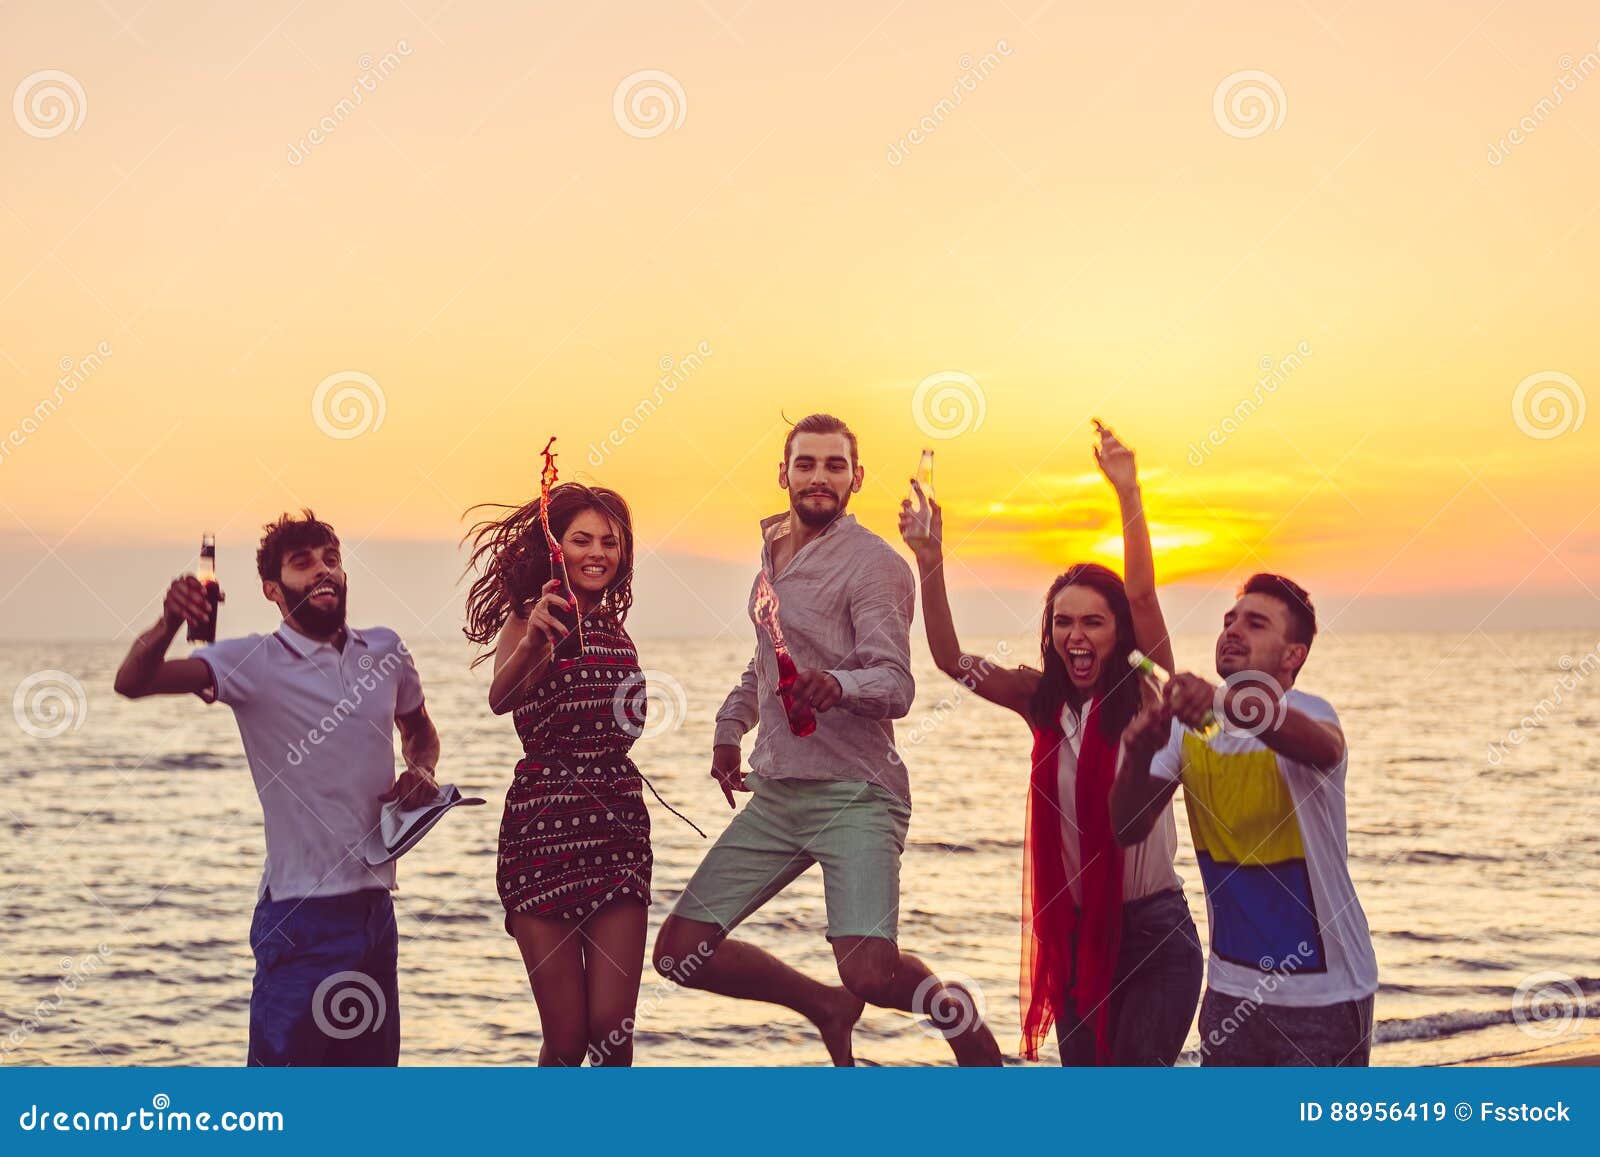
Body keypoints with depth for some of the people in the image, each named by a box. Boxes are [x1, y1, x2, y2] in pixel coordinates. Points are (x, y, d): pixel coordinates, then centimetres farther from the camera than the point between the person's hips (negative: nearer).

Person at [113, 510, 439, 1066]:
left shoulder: (384, 651, 7)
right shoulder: (255, 662, -8)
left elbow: (419, 730, 25)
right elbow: (133, 682, -22)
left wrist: (422, 772, 3)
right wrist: (169, 624, -42)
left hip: (376, 907, 5)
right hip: (301, 913, -5)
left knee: (373, 1065, 14)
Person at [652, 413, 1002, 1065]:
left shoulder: (873, 564, -8)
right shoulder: (775, 545, 17)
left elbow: (895, 686, -19)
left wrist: (837, 685, -40)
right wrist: (731, 724, 18)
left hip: (854, 794, -7)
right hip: (775, 794, 7)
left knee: (871, 971, -24)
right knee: (680, 952, 0)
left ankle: (977, 1046, 8)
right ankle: (829, 1009, 23)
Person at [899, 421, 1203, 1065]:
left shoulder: (1146, 695, -9)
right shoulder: (1044, 702, 2)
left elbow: (1142, 597, -24)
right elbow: (951, 660, -6)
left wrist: (1127, 492, -35)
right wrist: (929, 564, -17)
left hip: (1155, 933, -5)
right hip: (1076, 933, 5)